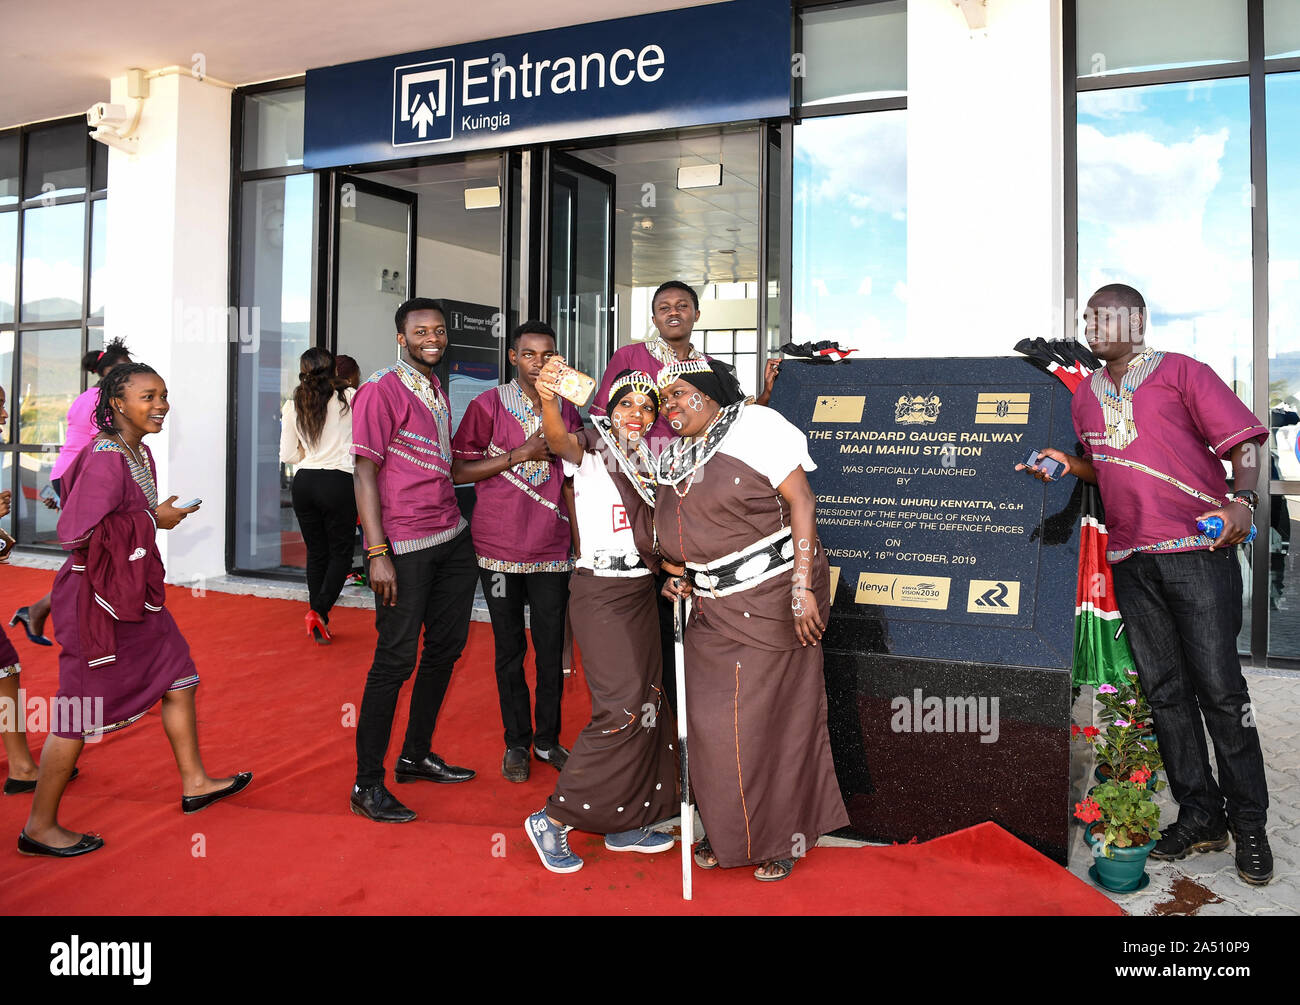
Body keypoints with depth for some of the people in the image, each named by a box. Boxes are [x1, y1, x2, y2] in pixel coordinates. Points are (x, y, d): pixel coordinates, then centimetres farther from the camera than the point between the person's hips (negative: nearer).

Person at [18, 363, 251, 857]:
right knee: (82, 711, 0)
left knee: (178, 678, 15)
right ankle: (40, 826, 15)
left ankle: (194, 783, 29)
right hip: (100, 599, -10)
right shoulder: (105, 459, -20)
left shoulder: (139, 453, 10)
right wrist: (153, 518, -17)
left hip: (134, 593, 10)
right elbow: (76, 533, -24)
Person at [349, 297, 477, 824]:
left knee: (446, 647, 14)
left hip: (453, 538, 8)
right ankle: (367, 785, 8)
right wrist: (377, 553, -20)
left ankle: (416, 755, 29)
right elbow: (364, 473, -14)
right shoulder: (381, 390, -9)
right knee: (396, 658, -4)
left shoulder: (437, 389, 16)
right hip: (405, 545, -8)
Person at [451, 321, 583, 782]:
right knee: (510, 648, 8)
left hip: (552, 548, 2)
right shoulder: (488, 406, -2)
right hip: (500, 546, -2)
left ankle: (548, 739, 24)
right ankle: (516, 742, 23)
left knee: (552, 648, 6)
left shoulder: (568, 410, 8)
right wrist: (520, 455, -14)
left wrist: (580, 540, 11)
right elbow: (459, 470, -6)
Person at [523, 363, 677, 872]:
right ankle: (553, 819, 2)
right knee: (622, 708, -13)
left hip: (641, 590, 8)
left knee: (647, 703, 10)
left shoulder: (649, 459, 11)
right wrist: (548, 399, -50)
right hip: (600, 591, -7)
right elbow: (560, 441, -32)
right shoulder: (592, 448, -10)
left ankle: (625, 824, 23)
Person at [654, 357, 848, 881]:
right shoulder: (673, 457, 12)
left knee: (775, 716, 4)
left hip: (773, 600, -6)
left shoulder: (755, 426, -9)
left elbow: (800, 500, -15)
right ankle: (729, 831, 29)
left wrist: (803, 588, -21)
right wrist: (677, 575, 5)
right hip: (713, 611, 6)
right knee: (712, 722, 8)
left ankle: (784, 837, 23)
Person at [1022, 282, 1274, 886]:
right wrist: (1068, 465, 6)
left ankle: (1249, 825, 12)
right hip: (1131, 559, 5)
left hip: (1199, 549, -5)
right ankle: (1200, 818, 19)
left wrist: (1241, 502, -18)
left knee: (1220, 688, -4)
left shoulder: (1180, 372, 1)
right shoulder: (1086, 396, 17)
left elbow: (1244, 439, -3)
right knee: (1163, 690, 8)